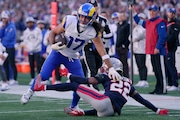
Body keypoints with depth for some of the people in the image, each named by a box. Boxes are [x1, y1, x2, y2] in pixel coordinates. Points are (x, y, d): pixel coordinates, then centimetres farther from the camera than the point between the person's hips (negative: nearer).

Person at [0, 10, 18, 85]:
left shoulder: (11, 26, -12)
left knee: (12, 63, -6)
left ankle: (14, 79, -2)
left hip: (10, 47, -8)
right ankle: (7, 79, 17)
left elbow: (9, 37, -19)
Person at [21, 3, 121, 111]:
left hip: (72, 58, 2)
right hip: (58, 53, -2)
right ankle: (30, 92, 15)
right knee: (43, 76, -14)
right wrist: (53, 45, -27)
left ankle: (74, 106, 22)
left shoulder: (93, 32, -22)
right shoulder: (69, 22, -25)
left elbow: (102, 52, -19)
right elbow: (53, 32, -9)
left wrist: (111, 69, -23)